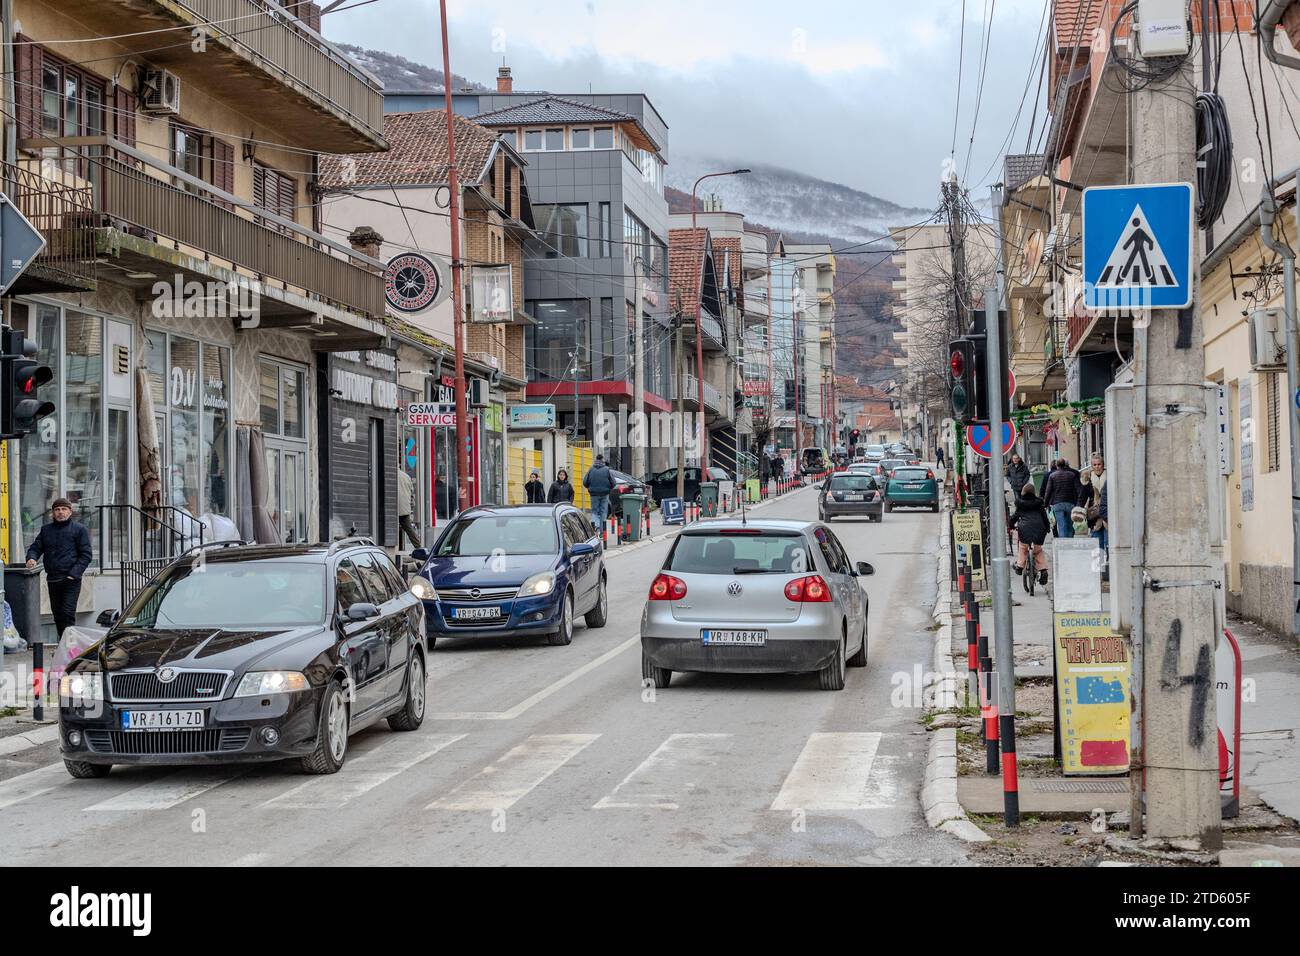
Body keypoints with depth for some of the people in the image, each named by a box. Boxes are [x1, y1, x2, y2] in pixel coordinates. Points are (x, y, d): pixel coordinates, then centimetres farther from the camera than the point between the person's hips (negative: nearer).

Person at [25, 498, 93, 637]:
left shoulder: (79, 529, 1)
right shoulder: (46, 530, 15)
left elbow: (86, 554, -2)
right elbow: (35, 547, 17)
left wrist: (74, 573, -13)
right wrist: (32, 558, -8)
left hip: (71, 580, -5)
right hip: (52, 580, 5)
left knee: (68, 614, -13)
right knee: (57, 614, 8)